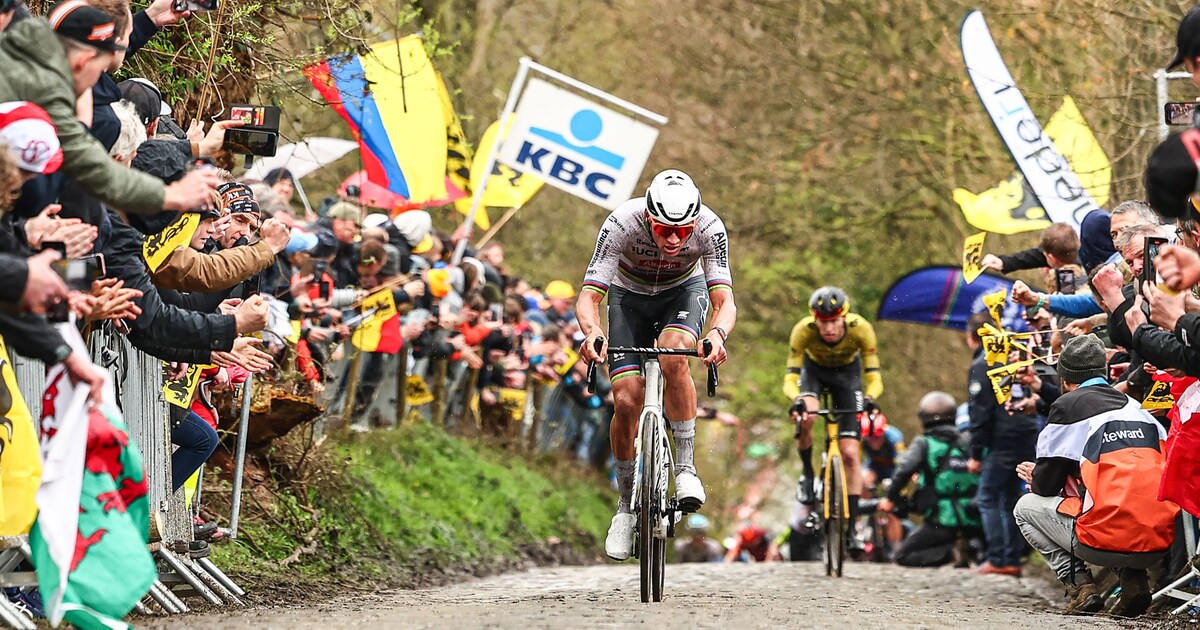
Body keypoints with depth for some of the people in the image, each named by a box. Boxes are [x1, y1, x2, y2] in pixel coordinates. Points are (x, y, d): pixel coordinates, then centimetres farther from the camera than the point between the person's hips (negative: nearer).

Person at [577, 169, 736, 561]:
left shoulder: (709, 227, -32)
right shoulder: (622, 223, -34)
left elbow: (725, 301, -36)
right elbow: (588, 296, -35)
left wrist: (718, 333, -58)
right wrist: (592, 330, -57)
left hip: (684, 291, 0)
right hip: (630, 295, 0)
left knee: (673, 356, -33)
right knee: (626, 399, -14)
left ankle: (685, 466, -20)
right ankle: (626, 505, 5)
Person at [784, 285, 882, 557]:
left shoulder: (860, 329, -34)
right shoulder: (803, 330, -34)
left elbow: (874, 377, -31)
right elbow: (790, 378, -33)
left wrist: (869, 398, -53)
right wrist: (796, 400, -55)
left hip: (847, 373, 0)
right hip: (814, 369, 0)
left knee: (850, 454, -8)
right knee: (806, 417, -34)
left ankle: (852, 528, -2)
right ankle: (808, 474, -6)